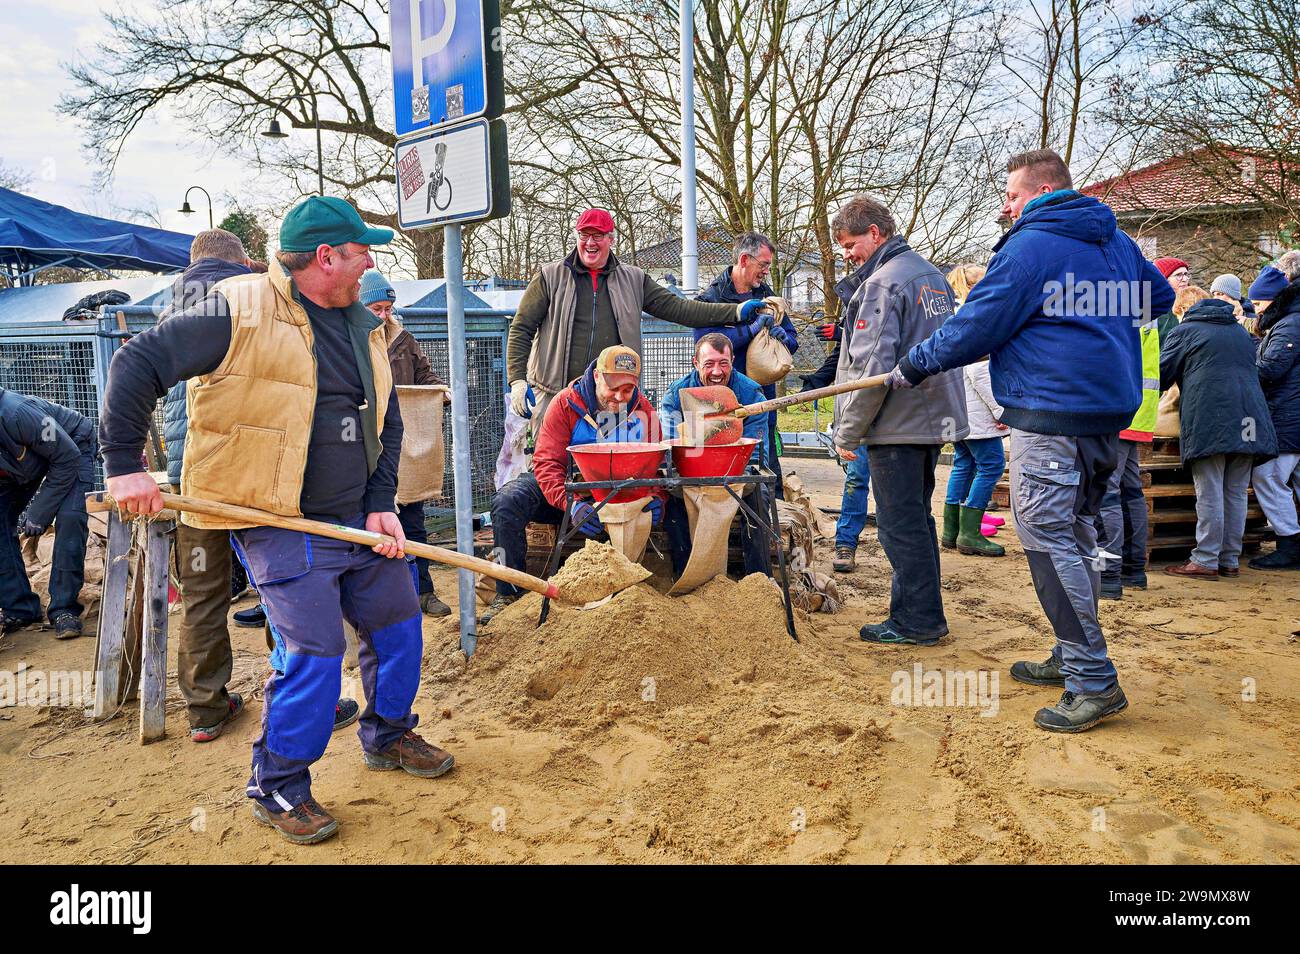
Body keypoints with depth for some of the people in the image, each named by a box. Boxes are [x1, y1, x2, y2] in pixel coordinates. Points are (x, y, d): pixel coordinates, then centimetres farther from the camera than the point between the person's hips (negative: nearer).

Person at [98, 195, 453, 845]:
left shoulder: (364, 328, 9)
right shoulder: (239, 312, -14)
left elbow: (387, 424, 15)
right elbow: (138, 364, -11)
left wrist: (381, 505, 4)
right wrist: (124, 464, -12)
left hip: (359, 522, 8)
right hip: (281, 526, -8)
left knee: (397, 624, 14)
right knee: (312, 653, -10)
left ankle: (388, 737, 38)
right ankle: (276, 789, 13)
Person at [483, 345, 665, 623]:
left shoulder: (643, 409, -3)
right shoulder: (566, 403, -11)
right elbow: (546, 463, -19)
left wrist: (656, 498, -28)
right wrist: (572, 503, -37)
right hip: (565, 488, -1)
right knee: (507, 502, -27)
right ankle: (508, 593, -15)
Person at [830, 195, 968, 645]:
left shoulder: (881, 283, -15)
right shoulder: (932, 274, 15)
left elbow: (871, 367, -21)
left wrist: (848, 432, -13)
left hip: (897, 423, -9)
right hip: (934, 418, 9)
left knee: (900, 525, -1)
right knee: (918, 519, 17)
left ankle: (917, 621, 7)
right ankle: (924, 615, 25)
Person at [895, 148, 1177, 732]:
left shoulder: (1030, 246, -9)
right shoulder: (1119, 244, 17)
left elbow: (977, 325, -10)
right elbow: (1159, 297, 32)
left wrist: (914, 366, 1)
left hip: (1049, 416, -9)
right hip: (1110, 414, 10)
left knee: (1047, 539, -7)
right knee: (1075, 535, 17)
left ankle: (1094, 682, -6)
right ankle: (1072, 657, 27)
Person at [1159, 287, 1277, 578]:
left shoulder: (1185, 331, 5)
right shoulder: (1241, 332, 25)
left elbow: (1160, 375, 5)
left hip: (1208, 423, -6)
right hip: (1248, 424, 6)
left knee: (1209, 494, -5)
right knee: (1236, 494, 9)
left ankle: (1205, 561, -3)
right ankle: (1230, 560, 12)